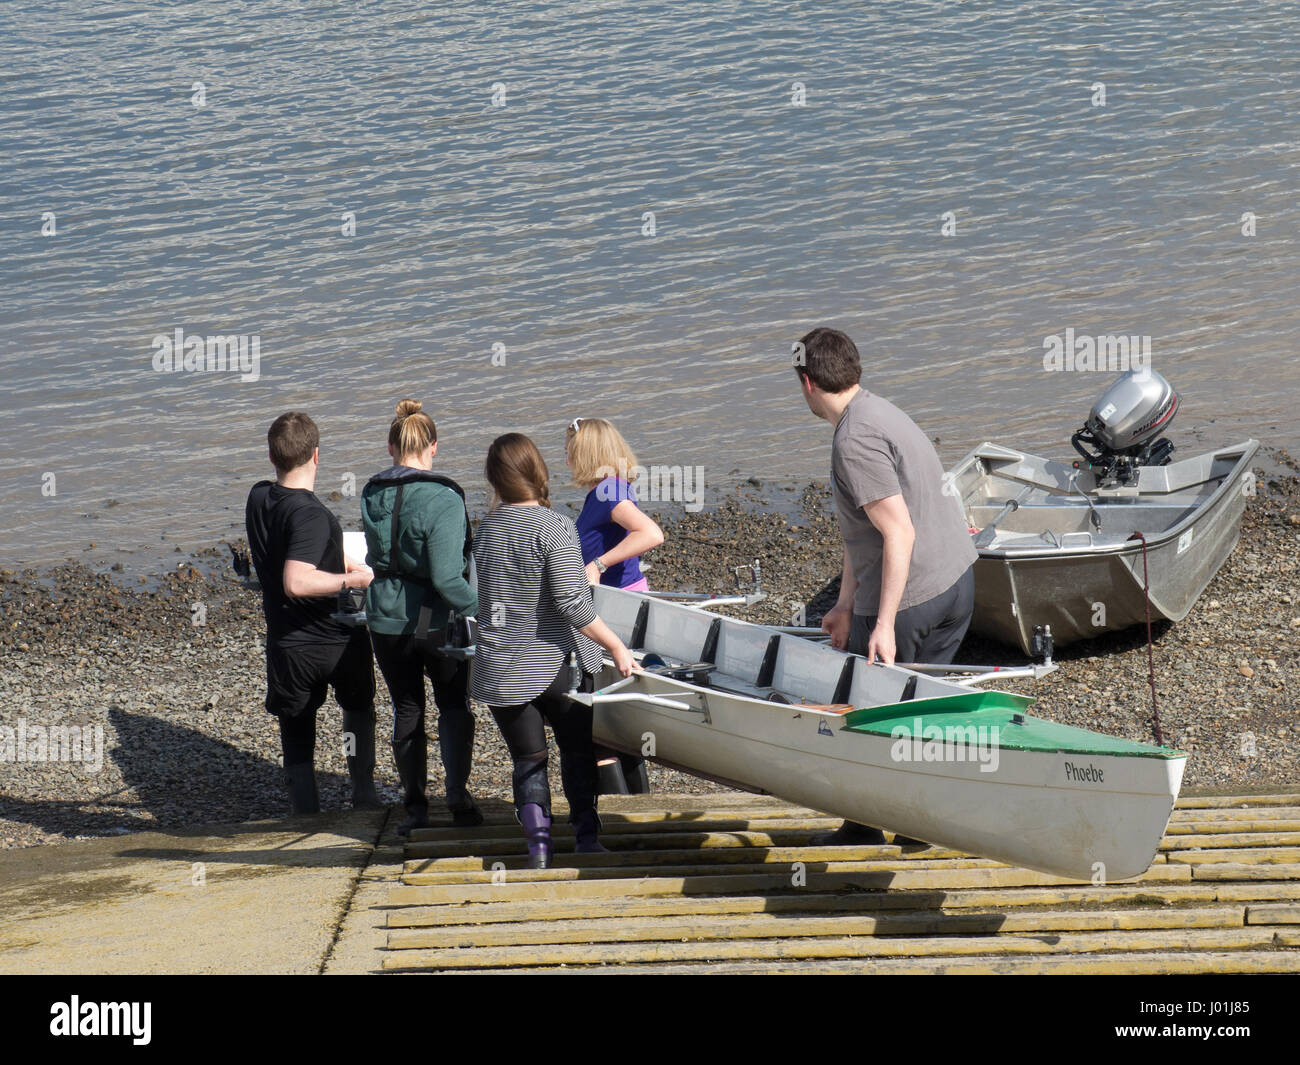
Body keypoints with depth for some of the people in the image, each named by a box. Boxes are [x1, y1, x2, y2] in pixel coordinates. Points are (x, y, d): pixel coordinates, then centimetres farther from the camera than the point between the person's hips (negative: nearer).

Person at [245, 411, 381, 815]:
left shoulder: (258, 499, -2)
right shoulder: (310, 514, -24)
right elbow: (297, 582, -34)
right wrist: (351, 580, -22)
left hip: (288, 644, 4)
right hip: (340, 640, -4)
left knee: (296, 736, 13)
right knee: (358, 708, 24)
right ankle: (363, 795, 27)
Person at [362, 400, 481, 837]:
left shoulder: (371, 495, -2)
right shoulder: (442, 498, -20)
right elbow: (447, 577, -24)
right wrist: (478, 606, -13)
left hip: (386, 620, 4)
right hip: (436, 620, -4)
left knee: (406, 708, 16)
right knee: (454, 704, 15)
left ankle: (415, 805, 19)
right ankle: (458, 796, 7)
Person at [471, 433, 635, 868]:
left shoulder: (486, 527, 2)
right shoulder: (554, 528, -14)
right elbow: (570, 603, -20)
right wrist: (616, 647, -16)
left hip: (499, 667, 3)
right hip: (555, 664, -3)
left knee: (527, 758, 10)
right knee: (577, 750, 14)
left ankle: (538, 842, 1)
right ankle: (586, 836, 11)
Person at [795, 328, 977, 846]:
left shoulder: (855, 441, -19)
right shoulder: (877, 412, 14)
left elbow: (899, 534, -24)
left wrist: (883, 623, -23)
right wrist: (845, 605, 22)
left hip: (908, 597, -9)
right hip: (957, 582, 9)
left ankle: (863, 826, 21)